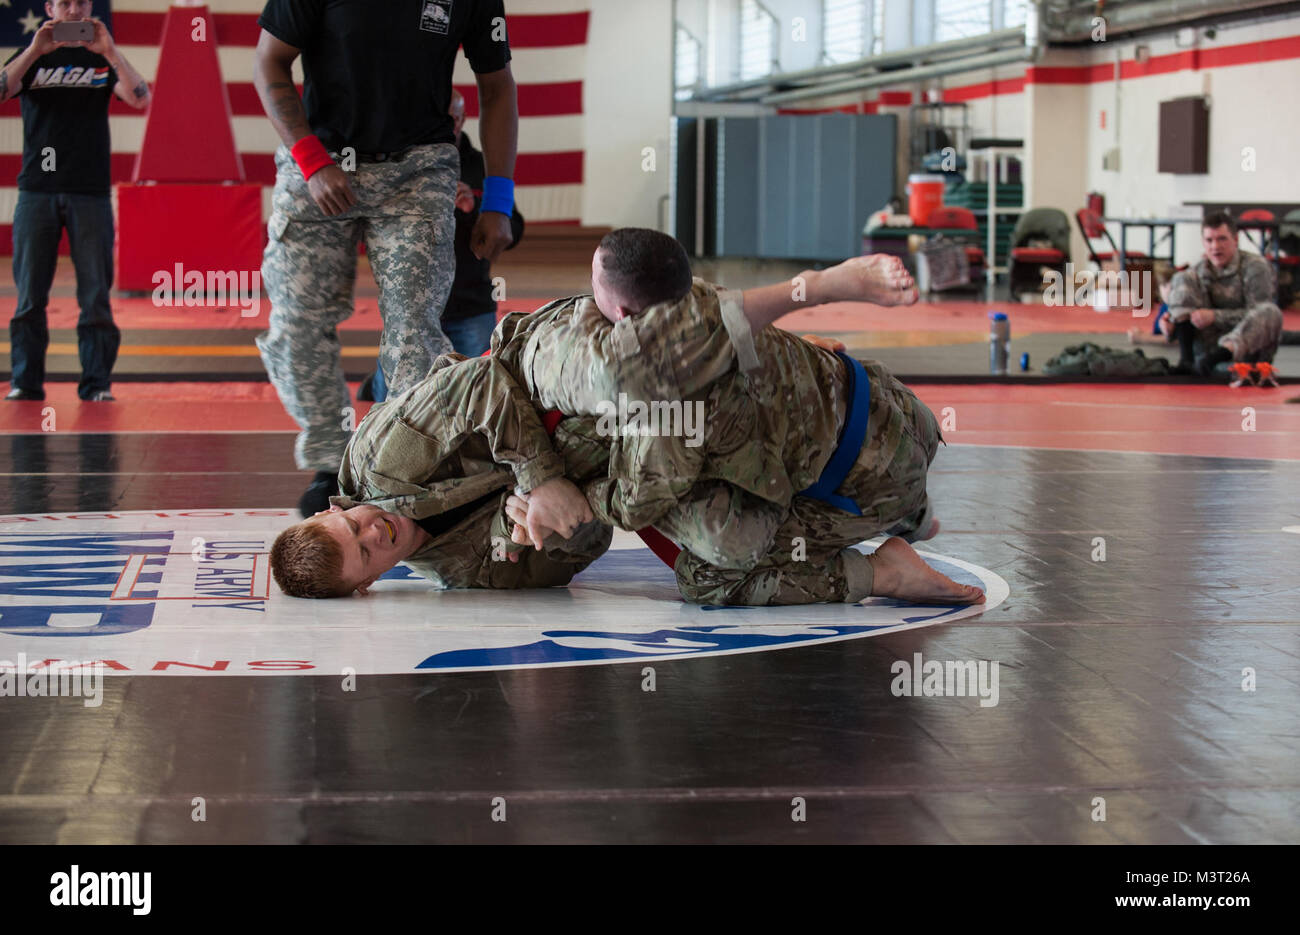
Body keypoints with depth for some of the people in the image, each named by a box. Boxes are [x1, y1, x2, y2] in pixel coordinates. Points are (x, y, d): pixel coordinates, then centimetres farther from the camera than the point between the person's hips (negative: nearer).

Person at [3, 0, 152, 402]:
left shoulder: (102, 58, 11)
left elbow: (141, 100, -6)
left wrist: (109, 52, -15)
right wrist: (35, 50, -17)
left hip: (91, 191, 0)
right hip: (37, 189, 0)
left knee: (96, 296, -2)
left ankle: (96, 384, 3)